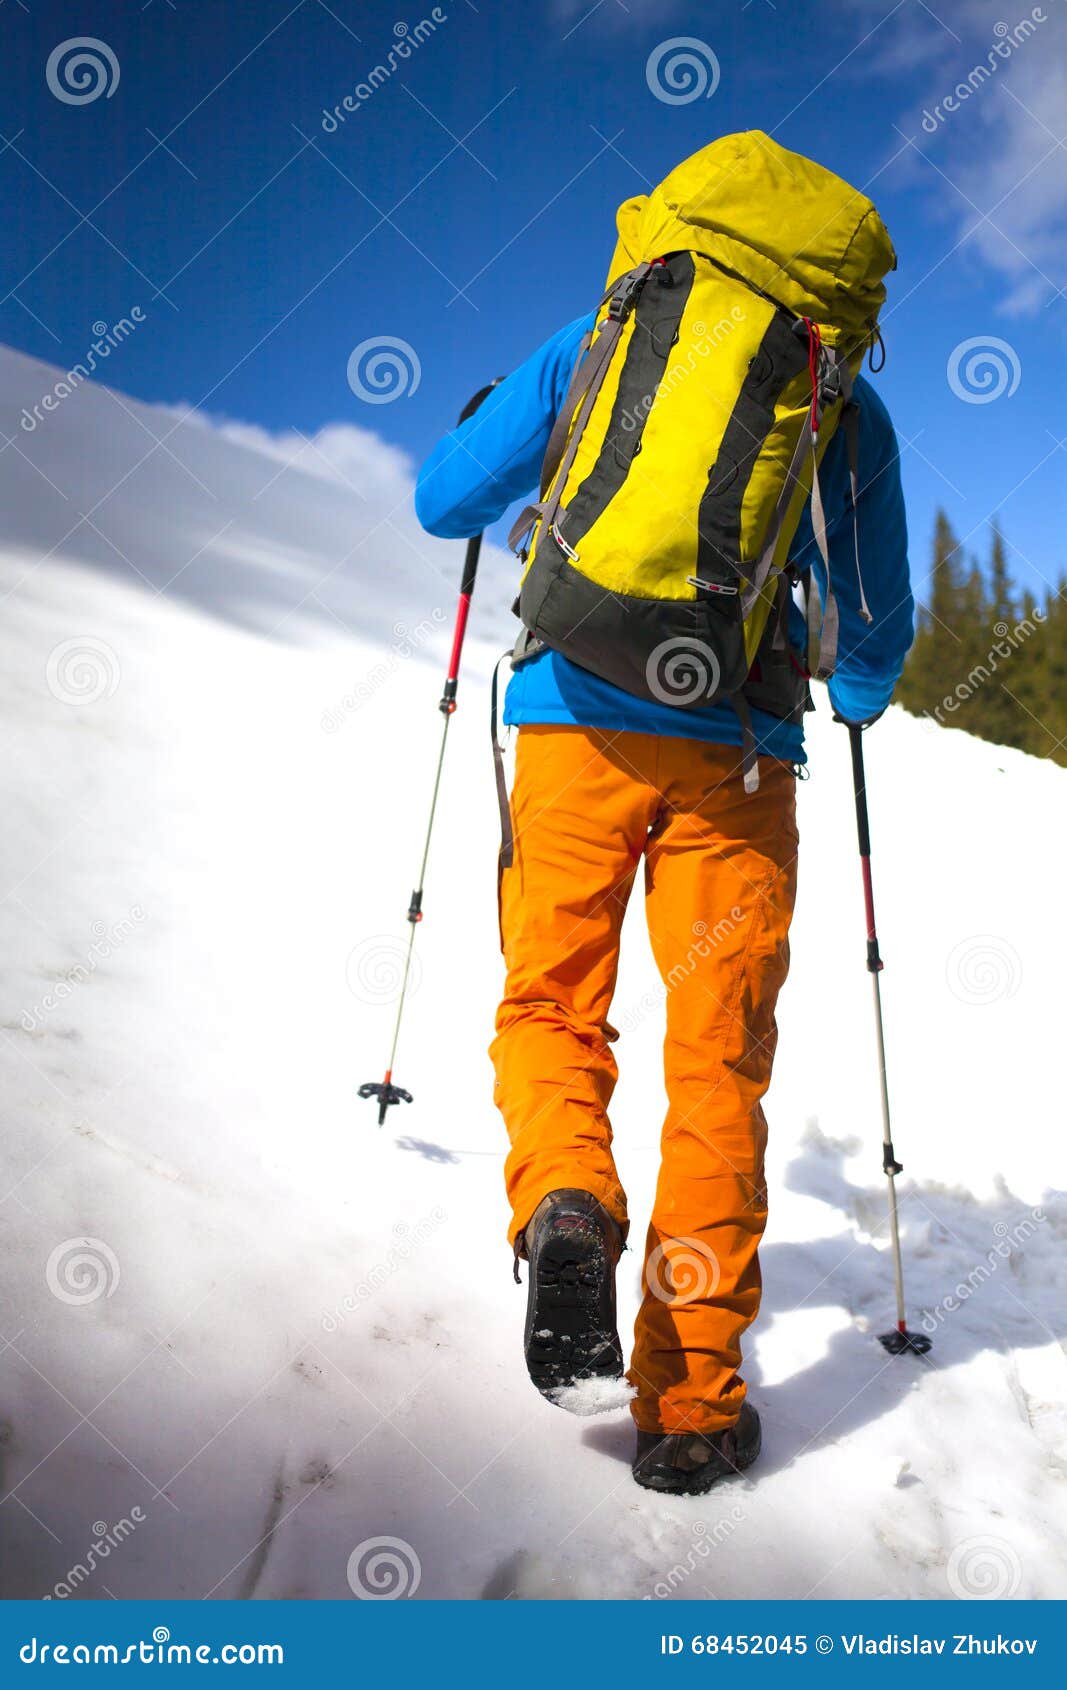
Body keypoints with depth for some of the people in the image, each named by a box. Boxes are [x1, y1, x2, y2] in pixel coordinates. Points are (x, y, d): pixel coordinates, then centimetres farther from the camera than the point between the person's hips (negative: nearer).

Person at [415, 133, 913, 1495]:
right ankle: (691, 1401, 4)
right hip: (736, 747, 0)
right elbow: (875, 626, 16)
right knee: (718, 1064, 5)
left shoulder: (594, 344, 11)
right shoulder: (844, 403, 13)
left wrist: (483, 434, 36)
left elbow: (445, 500, 14)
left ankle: (563, 1198, -16)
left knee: (551, 1006, 14)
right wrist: (860, 696, 39)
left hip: (579, 720, 0)